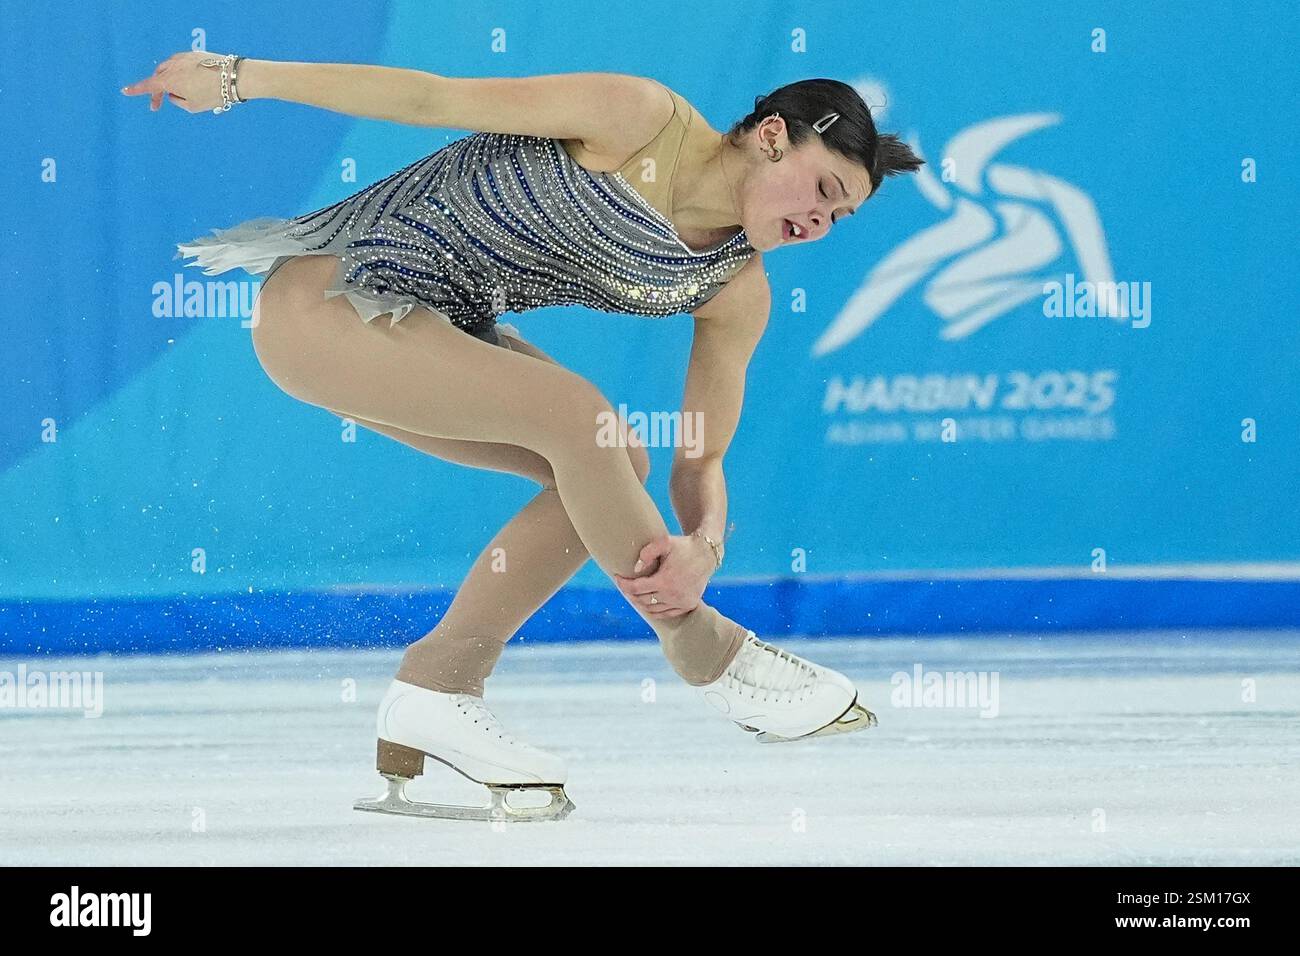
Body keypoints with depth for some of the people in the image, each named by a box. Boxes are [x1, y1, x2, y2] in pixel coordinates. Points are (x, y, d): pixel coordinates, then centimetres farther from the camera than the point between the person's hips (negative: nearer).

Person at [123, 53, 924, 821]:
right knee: (579, 417, -21)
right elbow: (435, 97, -16)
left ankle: (433, 695, 1)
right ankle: (711, 658, -8)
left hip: (435, 330, 8)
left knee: (612, 465, -4)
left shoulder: (738, 292, 1)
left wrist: (705, 545, -22)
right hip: (324, 300, -8)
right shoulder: (641, 121, -19)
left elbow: (700, 461, 2)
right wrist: (239, 79, -15)